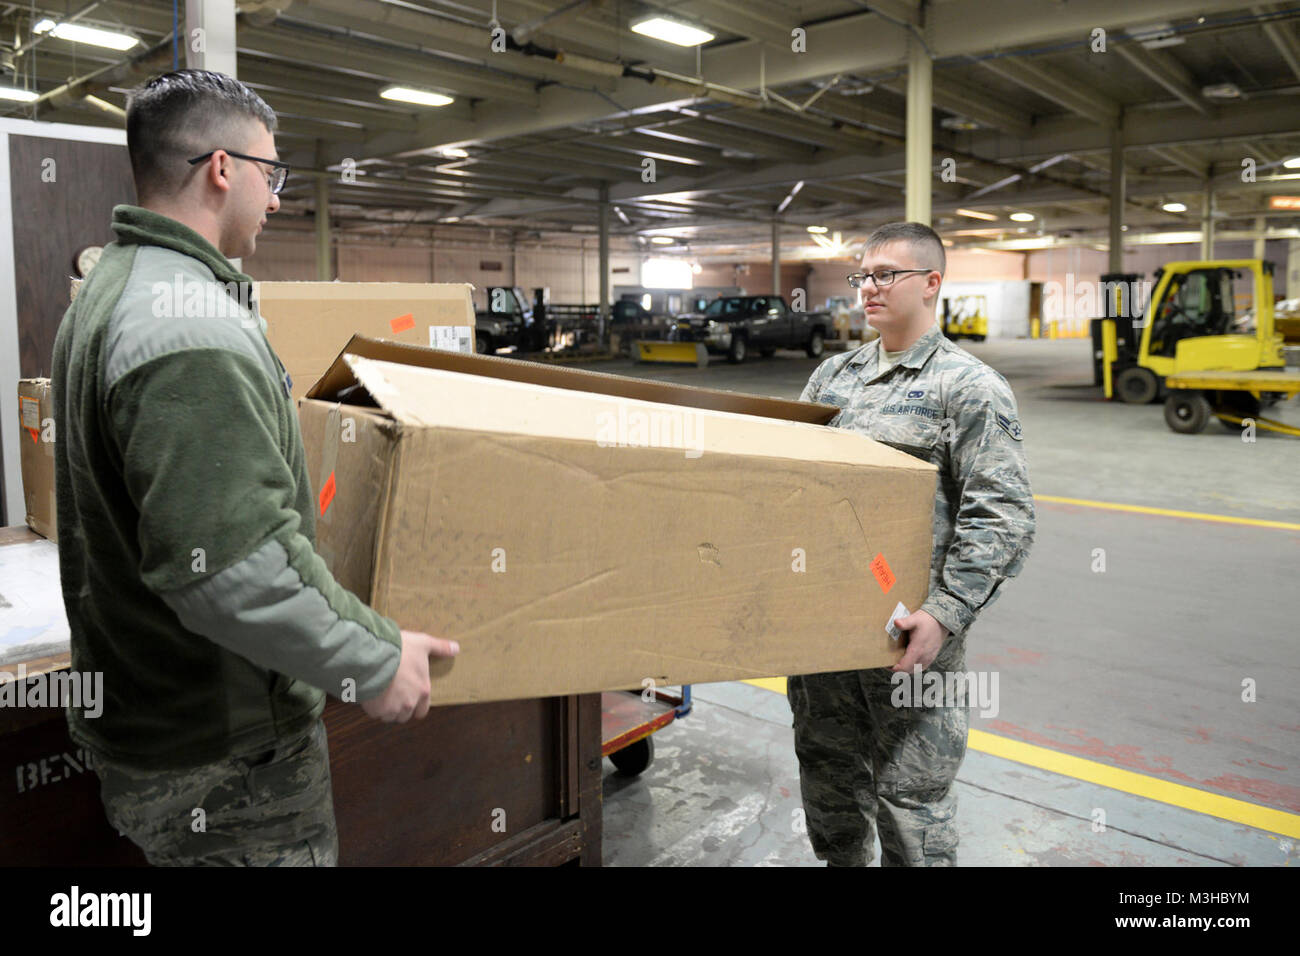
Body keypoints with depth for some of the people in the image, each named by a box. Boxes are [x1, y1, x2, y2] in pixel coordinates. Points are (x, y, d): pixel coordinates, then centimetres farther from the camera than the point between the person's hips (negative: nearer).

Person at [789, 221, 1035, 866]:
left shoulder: (970, 388, -6)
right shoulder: (833, 374, 13)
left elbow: (1003, 517, -12)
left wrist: (946, 613, -20)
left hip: (909, 630, -6)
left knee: (909, 795, 5)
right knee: (826, 775, 19)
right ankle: (838, 862, 41)